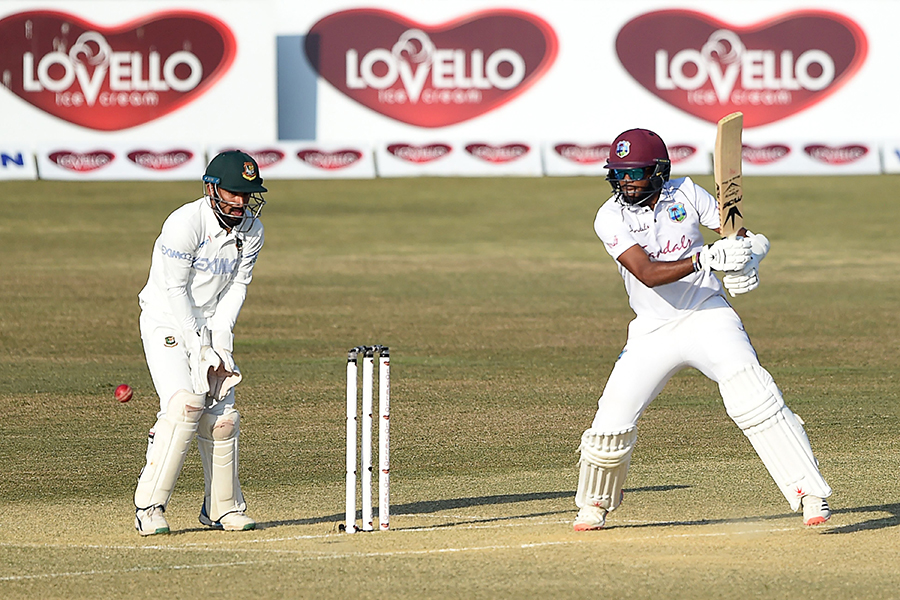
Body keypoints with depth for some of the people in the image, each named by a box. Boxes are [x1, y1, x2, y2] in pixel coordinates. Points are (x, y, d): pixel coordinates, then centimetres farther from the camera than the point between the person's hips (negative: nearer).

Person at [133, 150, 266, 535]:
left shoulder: (251, 230, -2)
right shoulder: (185, 224, -22)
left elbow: (237, 287, 1)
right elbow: (176, 290, -20)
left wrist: (220, 342, -10)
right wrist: (201, 348, -20)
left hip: (212, 326, 6)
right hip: (167, 322, -6)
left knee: (222, 417, -1)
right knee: (184, 404, -24)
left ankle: (223, 508, 16)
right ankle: (149, 507, -21)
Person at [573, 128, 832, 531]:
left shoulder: (686, 194, -2)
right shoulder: (610, 218, -8)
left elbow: (745, 239, 0)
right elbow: (648, 274, -23)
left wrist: (746, 261, -24)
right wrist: (705, 258, -38)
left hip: (708, 317, -1)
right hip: (652, 332, 1)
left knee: (751, 393, -23)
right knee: (612, 421, -6)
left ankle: (809, 491, -24)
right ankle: (594, 504, 24)